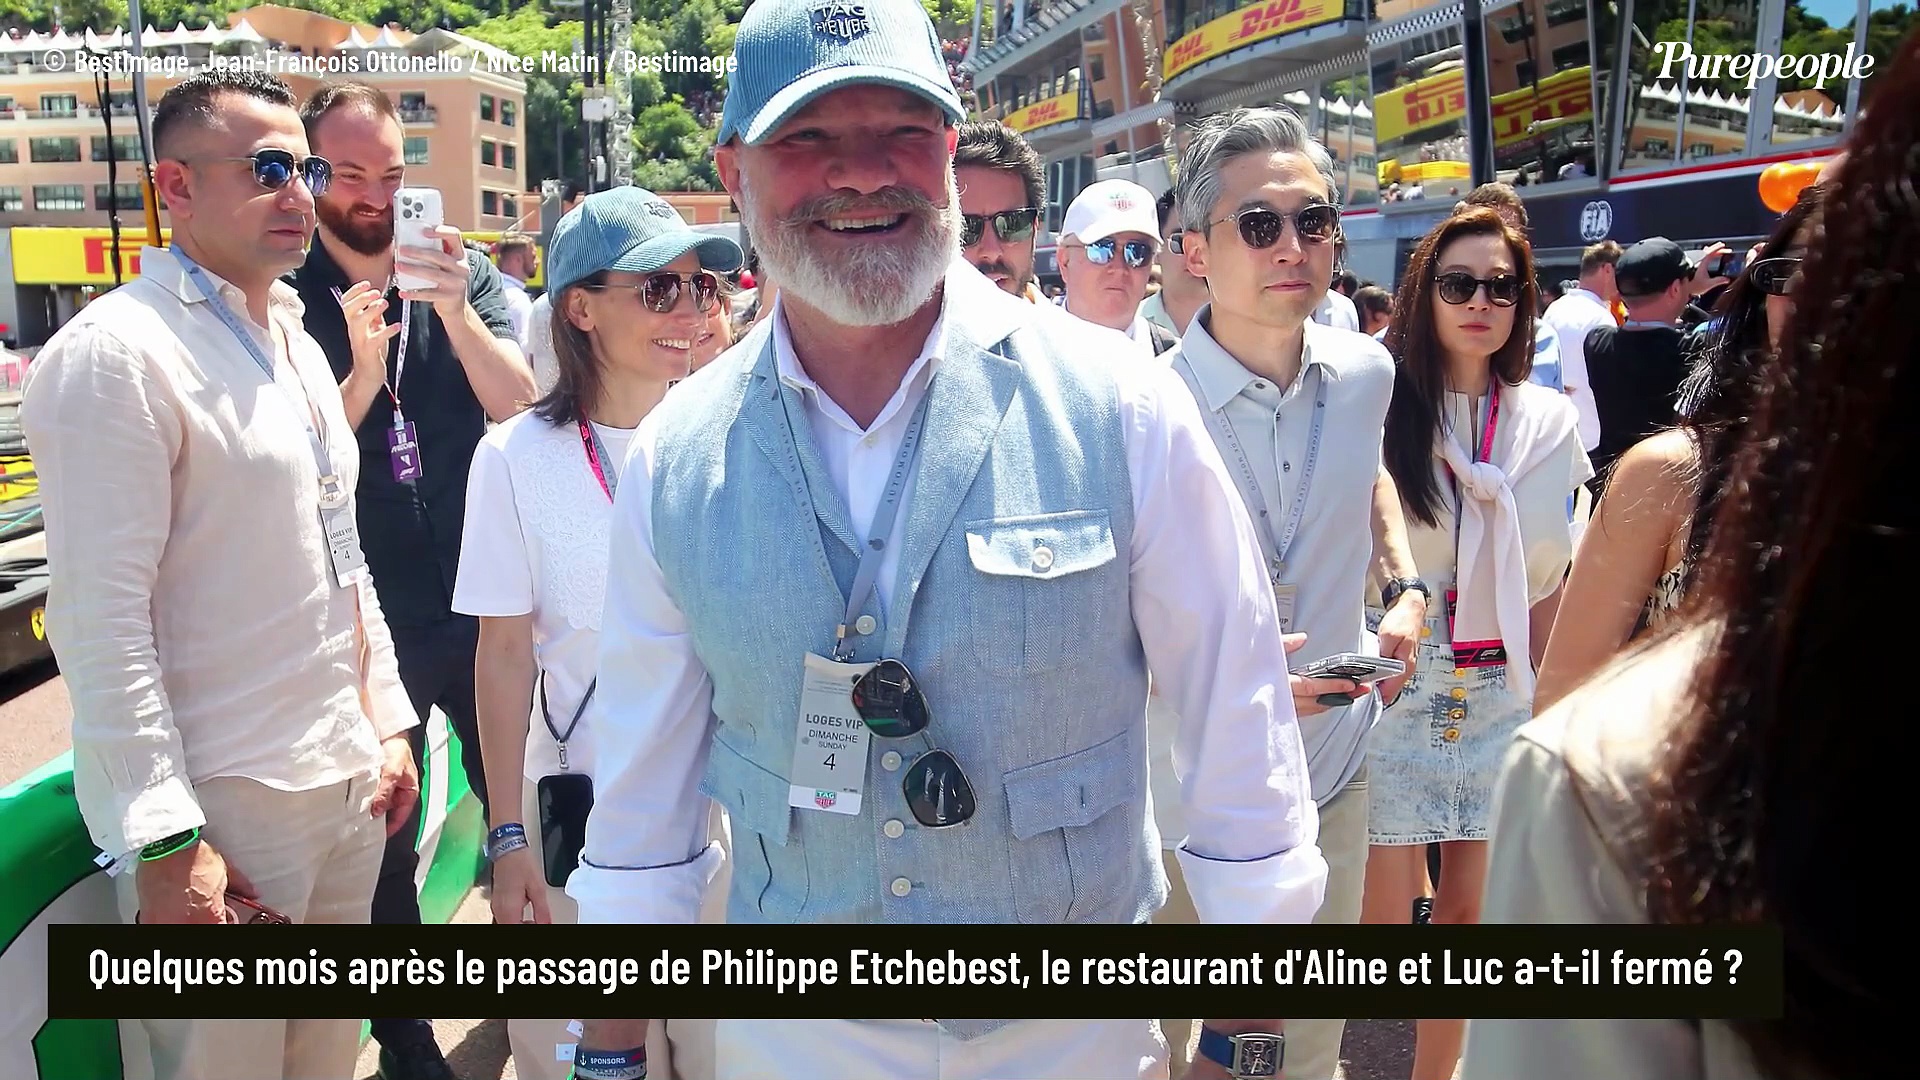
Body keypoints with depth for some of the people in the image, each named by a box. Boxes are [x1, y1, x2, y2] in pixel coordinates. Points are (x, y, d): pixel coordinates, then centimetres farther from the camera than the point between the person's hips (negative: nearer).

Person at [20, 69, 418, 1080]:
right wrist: (165, 841, -19)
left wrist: (385, 722, 15)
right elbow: (103, 618, -17)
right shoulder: (116, 352, -13)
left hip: (346, 782, 7)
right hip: (221, 808, -7)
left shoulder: (295, 346, 14)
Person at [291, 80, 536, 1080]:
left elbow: (519, 405, -9)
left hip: (479, 604, 2)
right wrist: (362, 368, -23)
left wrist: (452, 307, -24)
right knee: (383, 840, 11)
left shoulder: (461, 274, 1)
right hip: (369, 619, -1)